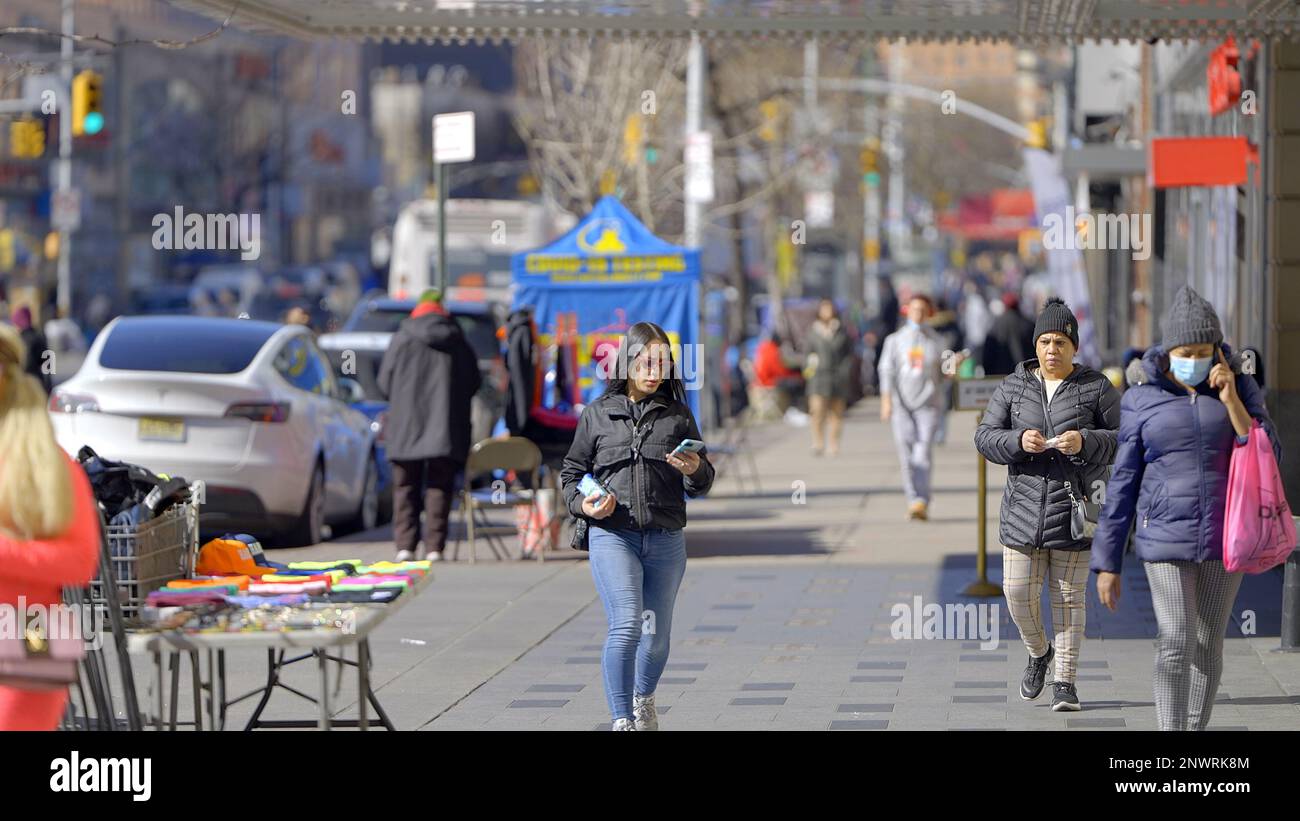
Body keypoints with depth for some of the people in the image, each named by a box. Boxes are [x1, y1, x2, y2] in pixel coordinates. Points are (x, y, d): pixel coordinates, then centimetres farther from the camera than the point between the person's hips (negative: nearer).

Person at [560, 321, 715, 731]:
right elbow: (571, 471, 12)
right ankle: (622, 721, -15)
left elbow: (703, 482, 11)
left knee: (656, 636, 10)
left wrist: (695, 471, -13)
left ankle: (644, 699, 39)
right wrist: (582, 504, -7)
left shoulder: (678, 415, 8)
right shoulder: (598, 414, 5)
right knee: (626, 625, -19)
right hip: (612, 535, -2)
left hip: (666, 540, 2)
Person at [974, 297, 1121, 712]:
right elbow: (985, 437, 3)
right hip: (1024, 504, 2)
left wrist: (1085, 441, -20)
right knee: (1018, 592, -1)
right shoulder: (1013, 386, 7)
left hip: (1073, 506, -2)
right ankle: (1038, 652, 28)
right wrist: (1018, 441, -17)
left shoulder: (1096, 388, 1)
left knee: (1069, 597, 2)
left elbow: (1125, 439, -2)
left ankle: (1065, 680, 9)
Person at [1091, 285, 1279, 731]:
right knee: (1175, 643, -11)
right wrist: (1107, 563, 0)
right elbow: (1123, 484, 1)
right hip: (1166, 539, -2)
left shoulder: (1240, 389, 1)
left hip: (1224, 538, 2)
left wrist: (1231, 399, -17)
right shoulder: (1142, 402, -1)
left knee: (1208, 644, 7)